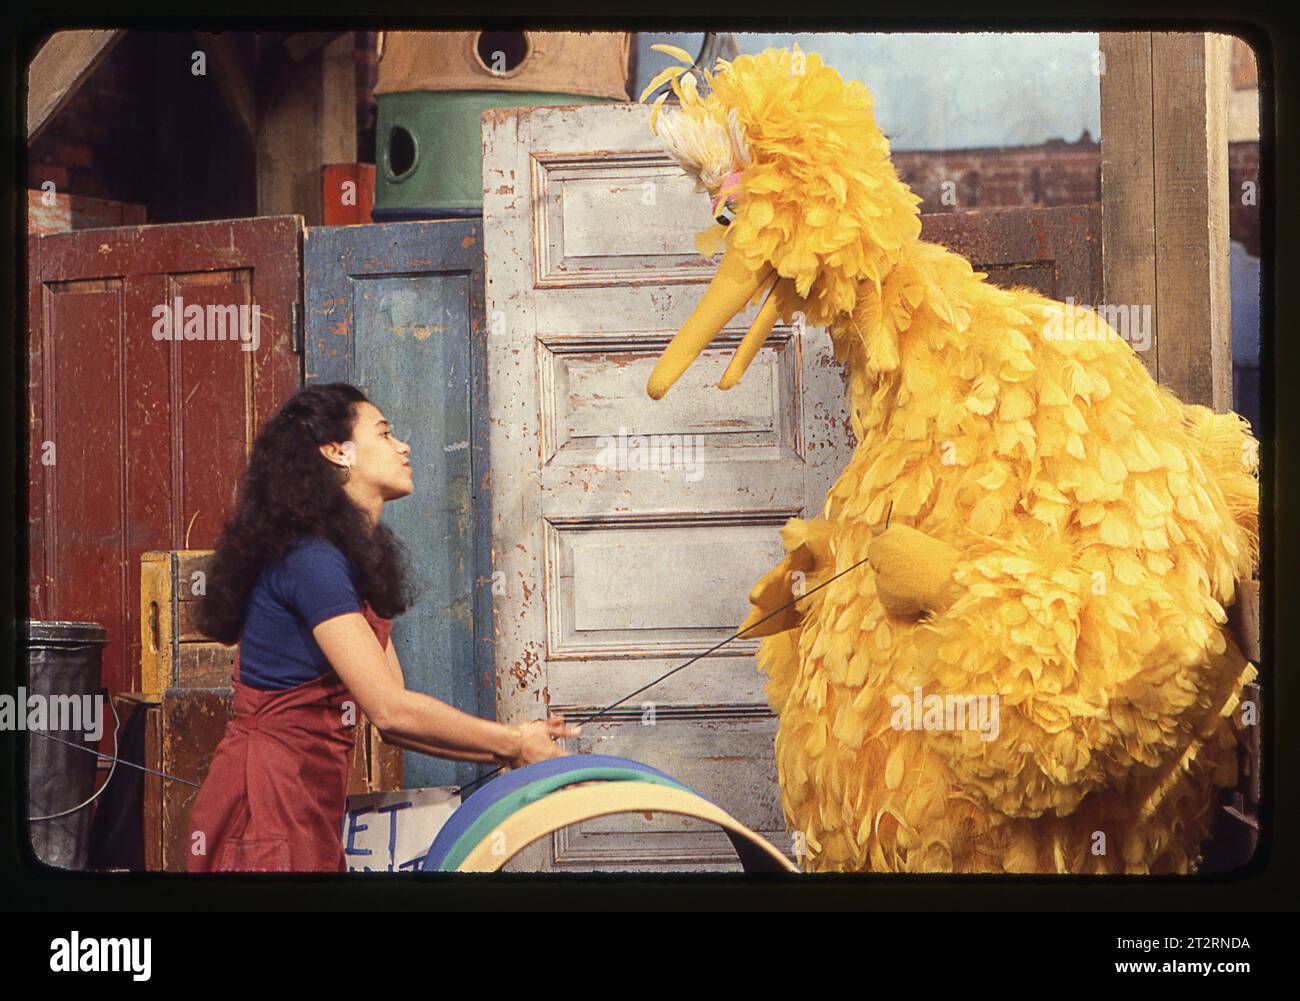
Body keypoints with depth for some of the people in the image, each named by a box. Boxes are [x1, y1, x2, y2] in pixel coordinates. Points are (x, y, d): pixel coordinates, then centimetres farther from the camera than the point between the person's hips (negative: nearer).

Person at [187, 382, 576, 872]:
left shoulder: (359, 563, 15)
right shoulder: (310, 560, -15)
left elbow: (392, 720, 9)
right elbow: (390, 710, -21)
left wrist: (511, 746, 0)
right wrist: (513, 744, -12)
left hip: (312, 807, 9)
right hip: (266, 802, -9)